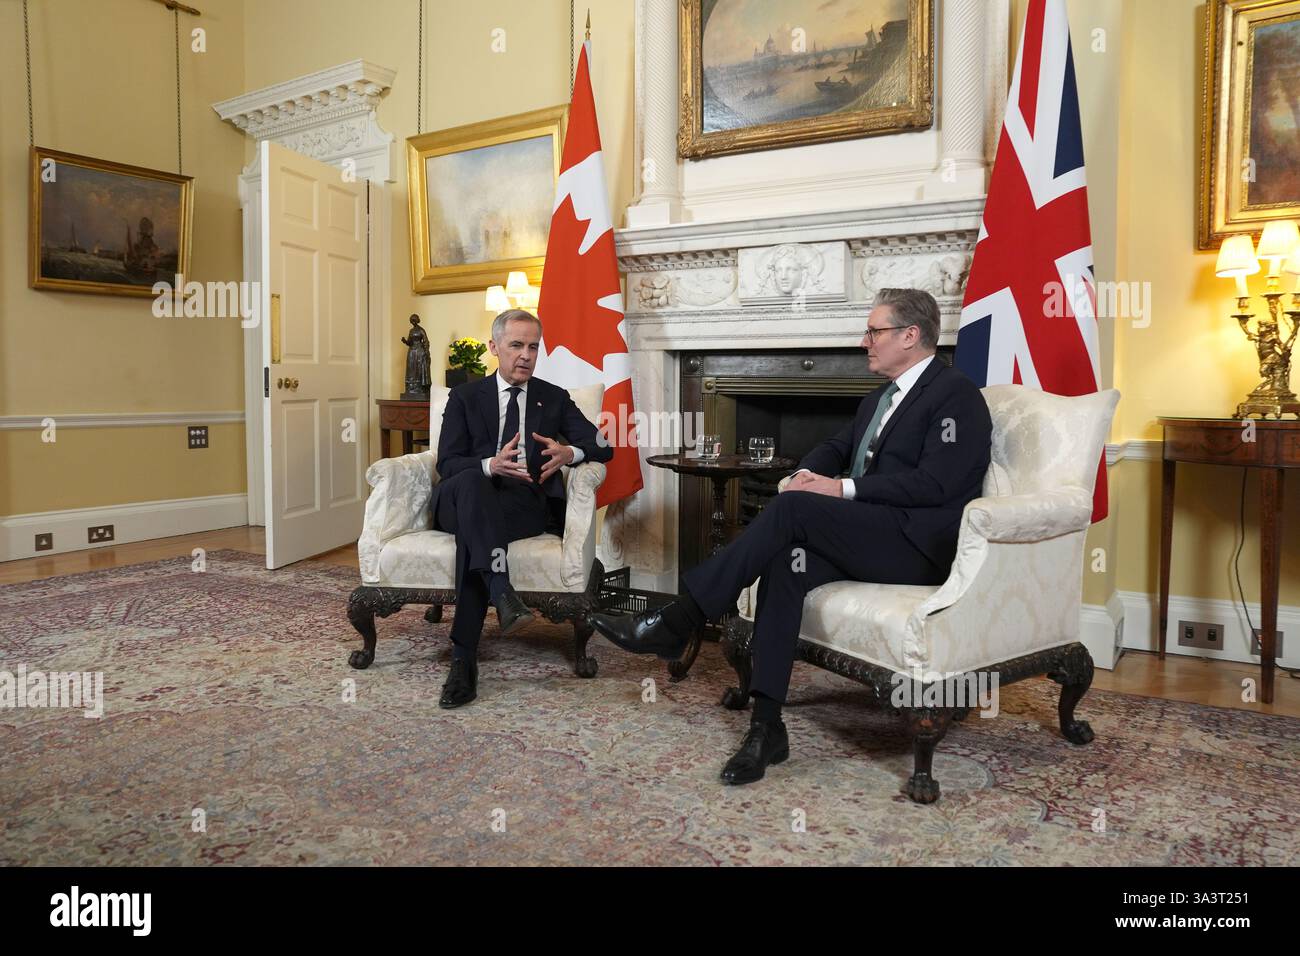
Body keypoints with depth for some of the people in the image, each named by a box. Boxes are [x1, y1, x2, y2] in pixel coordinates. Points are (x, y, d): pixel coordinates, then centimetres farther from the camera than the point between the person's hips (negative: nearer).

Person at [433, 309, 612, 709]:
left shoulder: (554, 398, 19)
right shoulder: (465, 397, 16)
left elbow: (603, 446, 10)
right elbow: (447, 464, 2)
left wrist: (569, 452, -14)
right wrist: (491, 465, -20)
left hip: (529, 503, 0)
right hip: (469, 499, 0)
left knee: (472, 531, -35)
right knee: (471, 481, -38)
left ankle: (463, 660, -39)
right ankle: (502, 594, -52)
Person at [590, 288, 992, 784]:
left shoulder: (956, 394, -5)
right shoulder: (879, 398, 22)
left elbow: (934, 484, -16)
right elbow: (835, 447, 22)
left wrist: (843, 489, -18)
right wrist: (807, 473, -2)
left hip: (917, 546, -7)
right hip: (868, 535, 7)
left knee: (791, 508, -27)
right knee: (788, 560, -24)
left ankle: (676, 623, -24)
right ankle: (766, 728, -25)